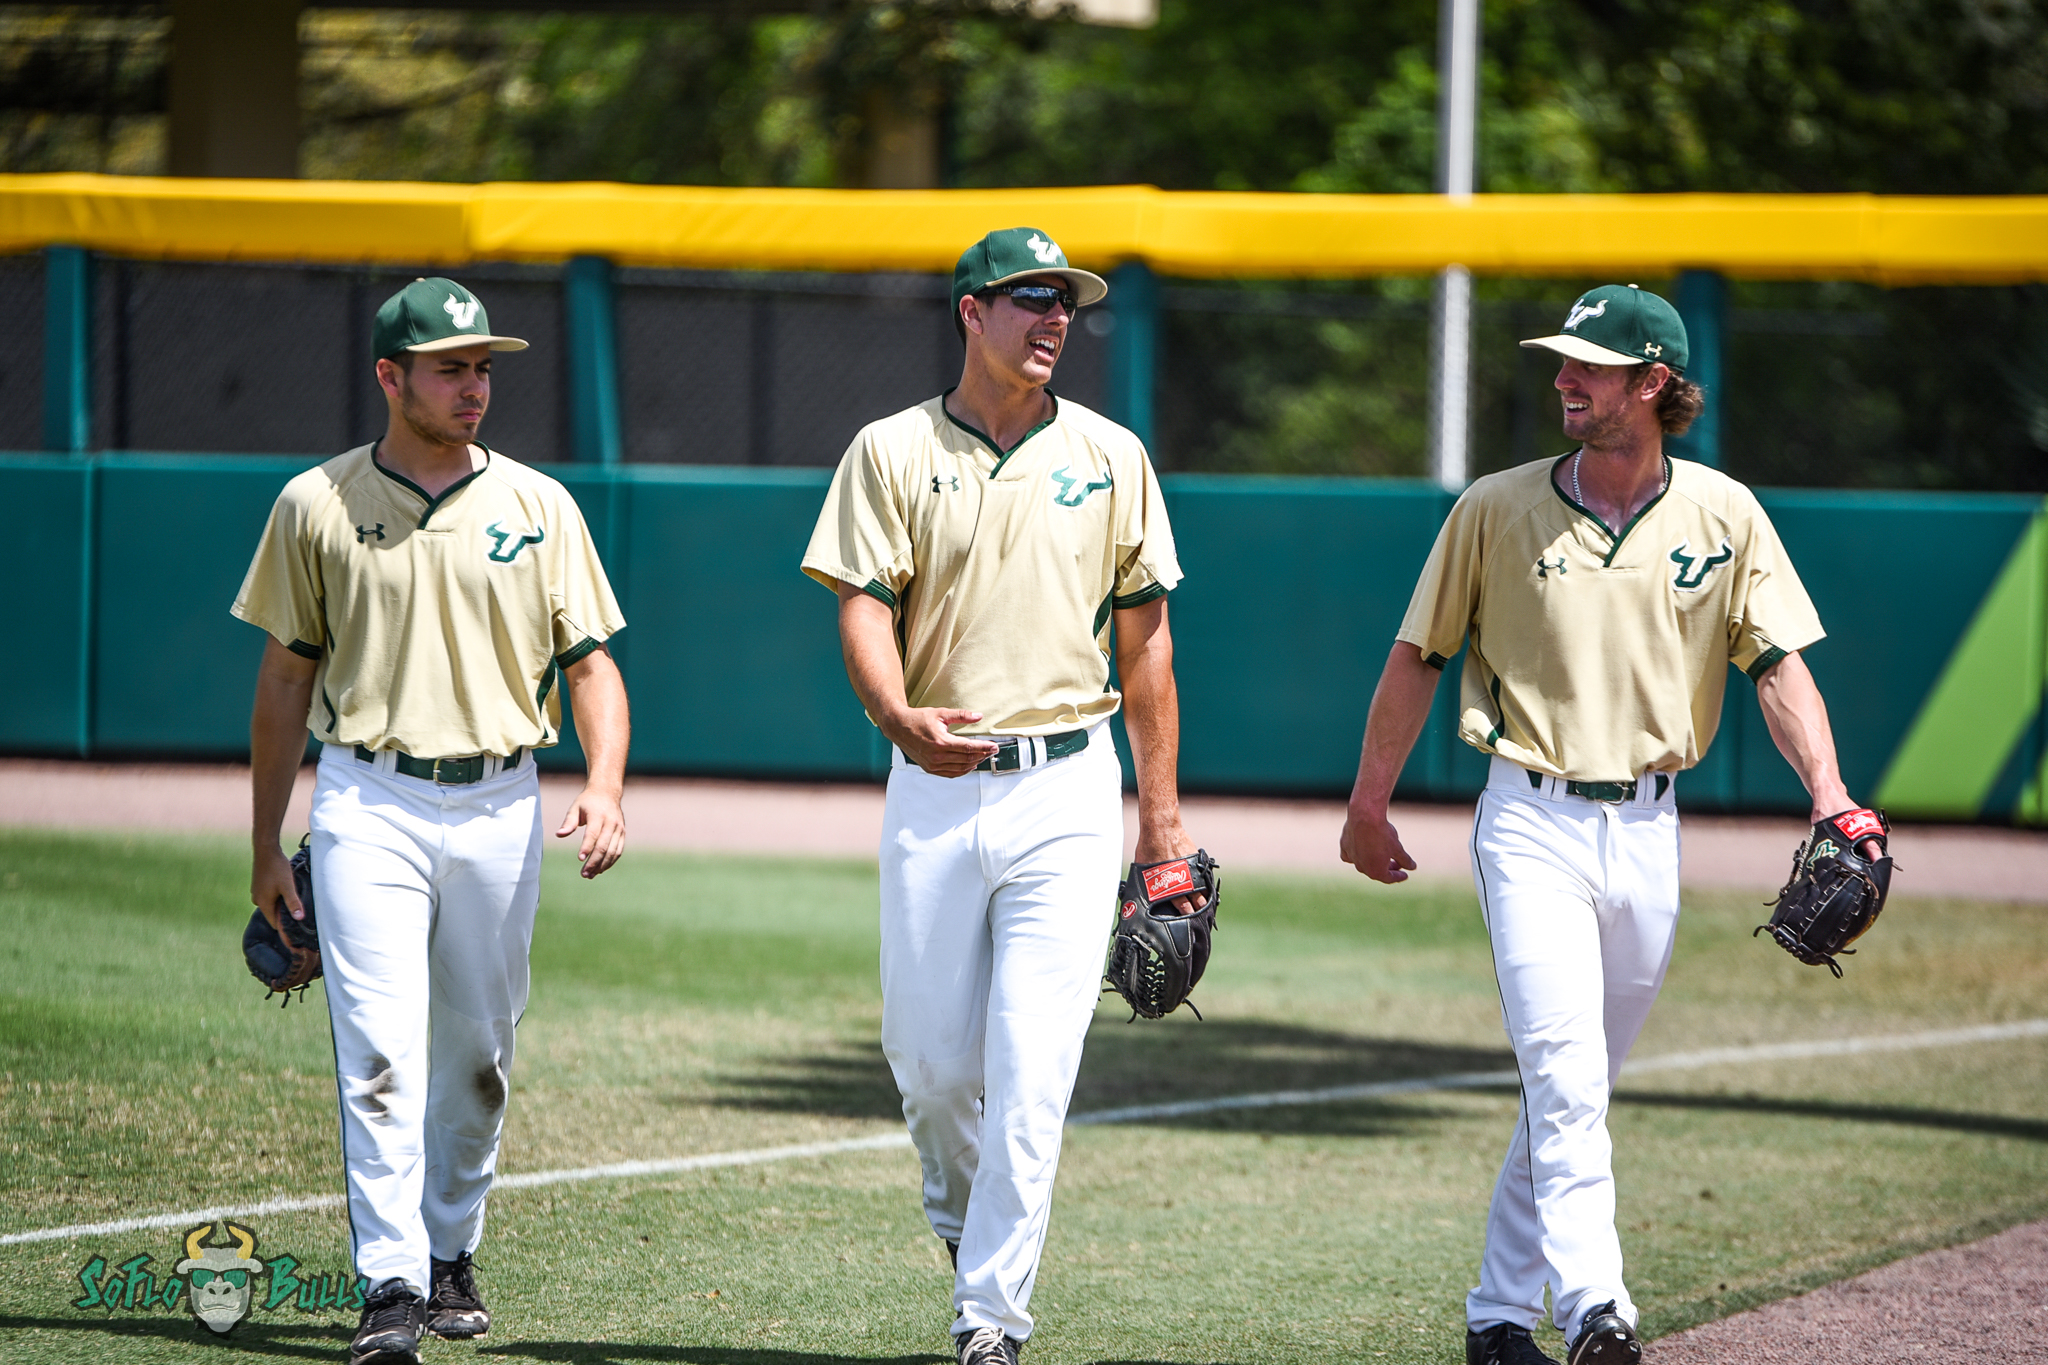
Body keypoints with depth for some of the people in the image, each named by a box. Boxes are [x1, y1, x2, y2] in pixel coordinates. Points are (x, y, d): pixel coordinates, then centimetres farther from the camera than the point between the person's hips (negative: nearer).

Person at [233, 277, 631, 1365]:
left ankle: (451, 1255, 27)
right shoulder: (316, 505, 2)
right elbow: (285, 680, 8)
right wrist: (267, 848, 7)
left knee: (476, 1054, 10)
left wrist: (604, 787, -14)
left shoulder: (538, 507, 5)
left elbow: (590, 661, 4)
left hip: (499, 806, 2)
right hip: (368, 805, -2)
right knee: (381, 1050, -13)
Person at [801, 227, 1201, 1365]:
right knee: (931, 1058, 5)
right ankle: (966, 1213, 36)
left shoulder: (1110, 456, 7)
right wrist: (902, 718, -26)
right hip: (937, 790, 0)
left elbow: (1145, 635, 10)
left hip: (1068, 793, 0)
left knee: (1032, 1070, -9)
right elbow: (865, 606, -4)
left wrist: (1163, 814, 7)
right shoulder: (893, 452, 3)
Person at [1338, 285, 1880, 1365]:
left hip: (1647, 830, 3)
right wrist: (1369, 802, 6)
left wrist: (1828, 795, -17)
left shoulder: (1724, 516, 3)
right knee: (1563, 1077, -17)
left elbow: (1780, 665, -2)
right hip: (1532, 822, -3)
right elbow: (1418, 656, 7)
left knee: (1577, 1088, 11)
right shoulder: (1497, 509, -1)